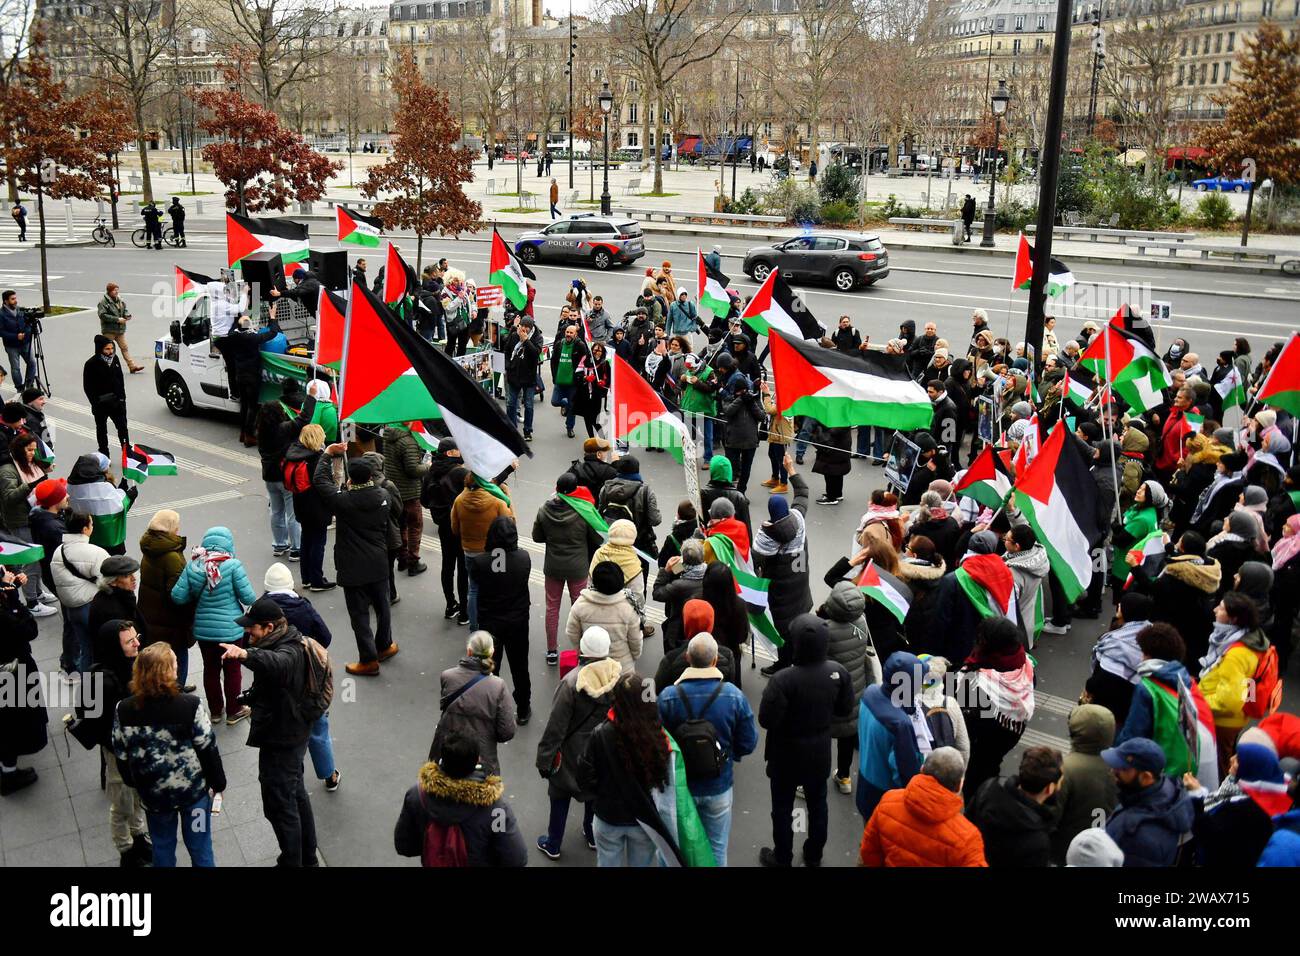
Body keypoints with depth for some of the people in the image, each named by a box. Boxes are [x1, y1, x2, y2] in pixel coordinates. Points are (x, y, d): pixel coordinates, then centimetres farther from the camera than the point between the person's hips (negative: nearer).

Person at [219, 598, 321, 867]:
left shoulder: (289, 652, -31)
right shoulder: (286, 642, 2)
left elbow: (276, 663, -57)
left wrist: (245, 654, -73)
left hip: (281, 742, -11)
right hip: (291, 734, 11)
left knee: (279, 806, 2)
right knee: (296, 796, 24)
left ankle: (291, 861, 16)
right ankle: (308, 858, 40)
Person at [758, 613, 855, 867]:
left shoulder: (783, 680, -33)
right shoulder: (838, 672, -18)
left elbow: (766, 720, -25)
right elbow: (845, 710, -4)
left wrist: (770, 694, -8)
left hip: (787, 754, -4)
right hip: (820, 752, 4)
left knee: (783, 808, 18)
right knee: (817, 804, 25)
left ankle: (782, 858, 36)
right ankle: (814, 855, 43)